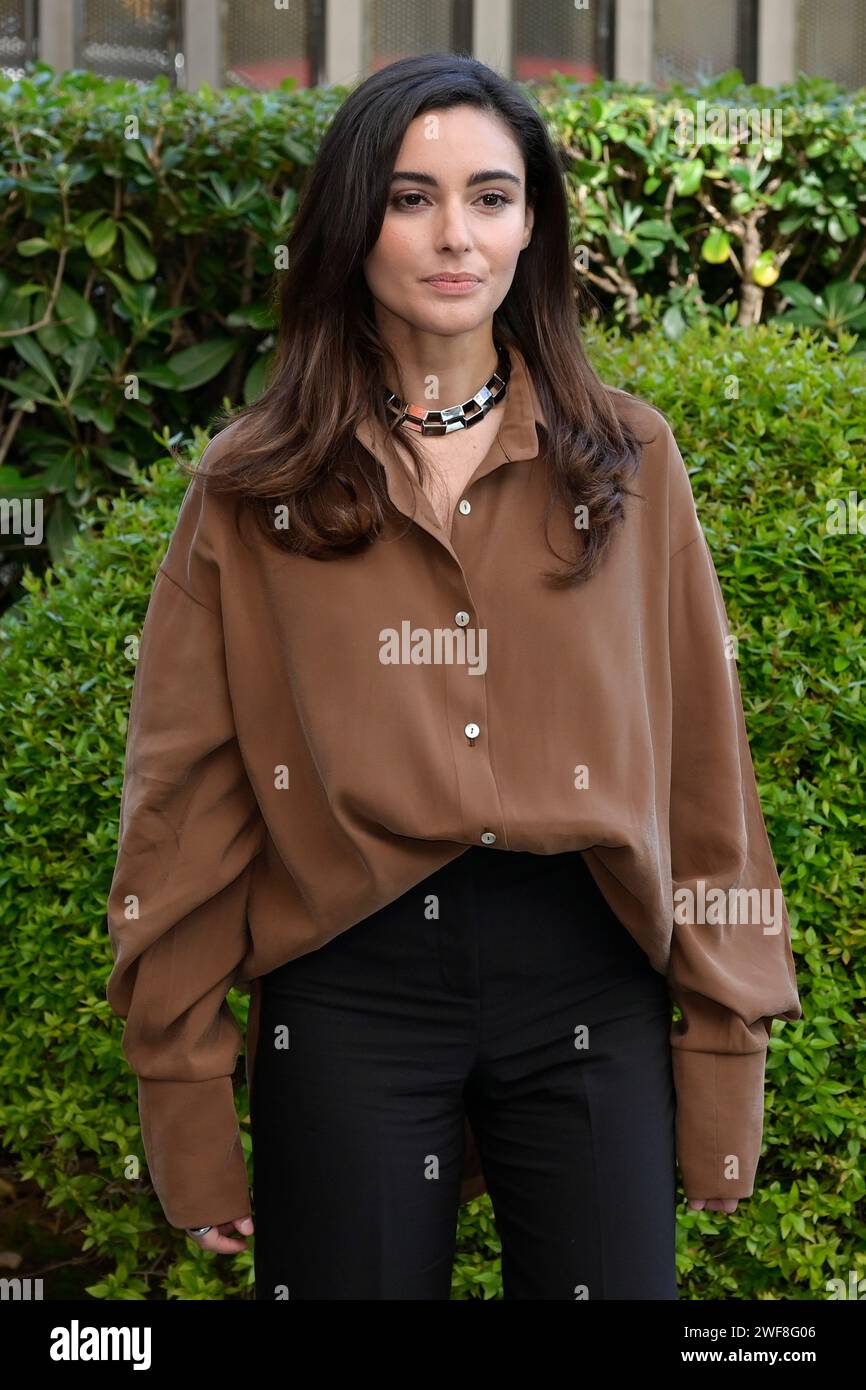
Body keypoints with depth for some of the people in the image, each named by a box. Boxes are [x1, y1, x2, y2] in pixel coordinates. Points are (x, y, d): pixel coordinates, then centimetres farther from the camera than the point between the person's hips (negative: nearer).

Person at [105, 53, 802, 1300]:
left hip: (589, 983, 1)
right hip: (349, 989, -1)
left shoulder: (627, 459, 7)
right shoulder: (255, 489, 4)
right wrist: (189, 1112, 0)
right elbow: (187, 804, 4)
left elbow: (701, 764, 7)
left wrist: (725, 1056, 2)